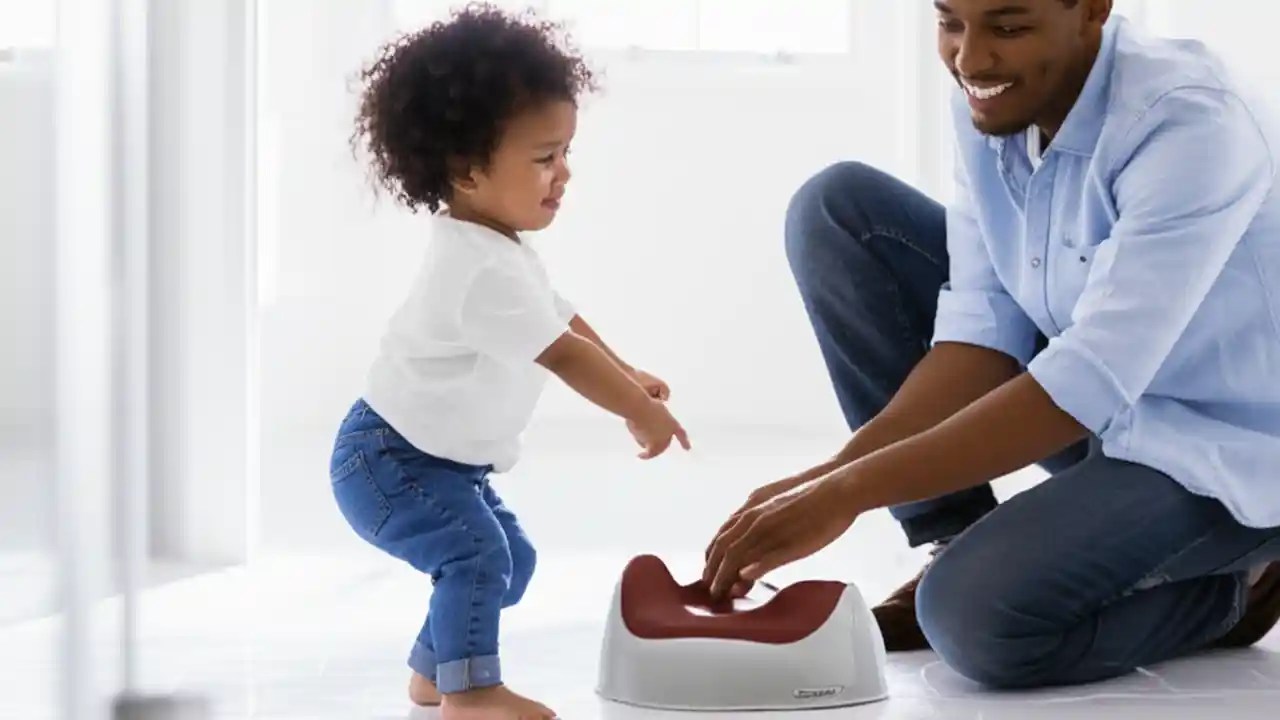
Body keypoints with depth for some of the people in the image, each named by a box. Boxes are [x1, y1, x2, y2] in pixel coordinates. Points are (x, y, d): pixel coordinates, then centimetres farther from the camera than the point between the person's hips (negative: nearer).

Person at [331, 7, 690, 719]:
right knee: (476, 552, -24)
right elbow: (565, 356, -28)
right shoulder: (483, 270, -31)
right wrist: (642, 412, -19)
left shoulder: (503, 251, 4)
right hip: (389, 459, -11)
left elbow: (565, 321, 17)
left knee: (511, 557, 15)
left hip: (441, 459, 11)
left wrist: (629, 377, 9)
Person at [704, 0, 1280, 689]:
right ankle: (959, 543, 2)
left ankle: (1224, 590, 0)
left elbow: (1088, 386, -36)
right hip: (1088, 398, 7)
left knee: (977, 614, -32)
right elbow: (984, 331, -9)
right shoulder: (988, 101, -8)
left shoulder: (1192, 129, -29)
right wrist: (833, 472, -23)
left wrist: (849, 491, -38)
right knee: (836, 209, -3)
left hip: (1219, 443, -7)